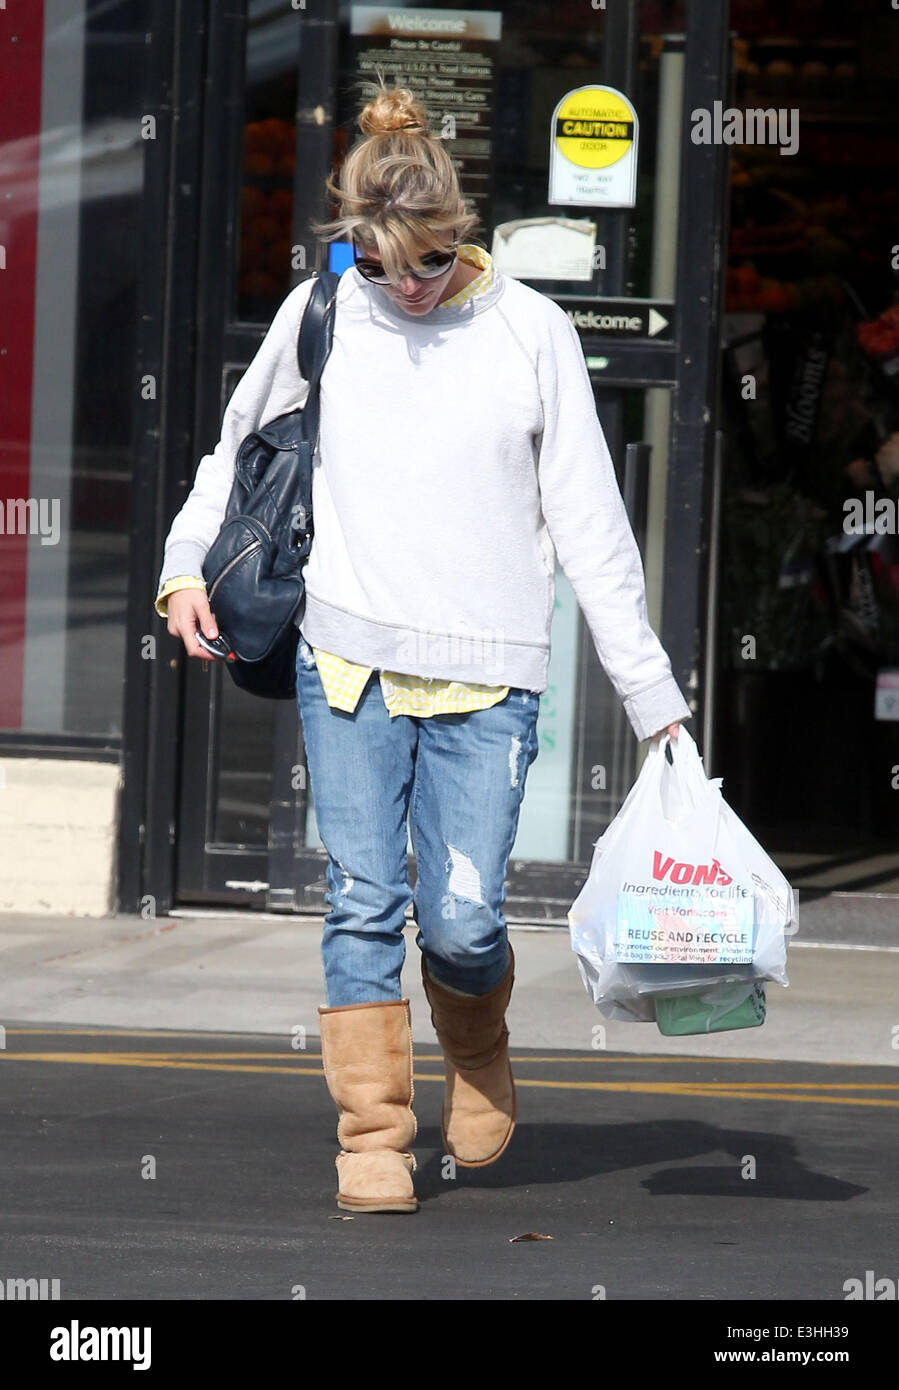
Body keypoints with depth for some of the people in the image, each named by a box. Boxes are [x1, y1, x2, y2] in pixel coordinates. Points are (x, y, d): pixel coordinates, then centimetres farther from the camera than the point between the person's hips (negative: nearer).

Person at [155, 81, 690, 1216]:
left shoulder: (530, 333, 1)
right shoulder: (318, 317, 5)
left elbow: (590, 527, 4)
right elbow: (242, 445, 21)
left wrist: (652, 695, 3)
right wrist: (186, 564, 6)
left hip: (489, 675, -1)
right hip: (348, 660, 1)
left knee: (460, 919, -8)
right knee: (364, 902, -7)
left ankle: (478, 1049, 25)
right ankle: (373, 1136, 3)